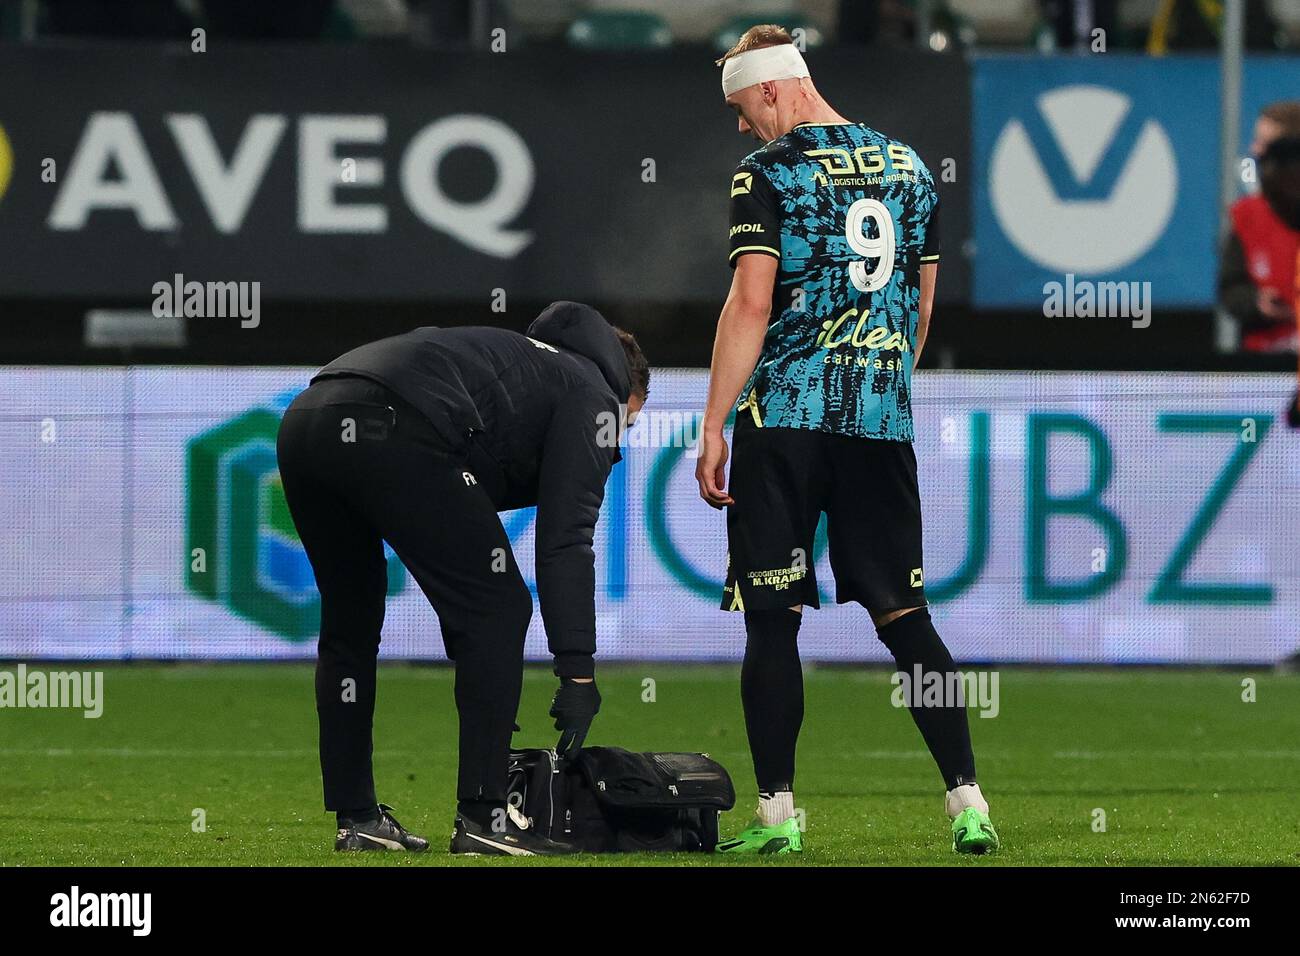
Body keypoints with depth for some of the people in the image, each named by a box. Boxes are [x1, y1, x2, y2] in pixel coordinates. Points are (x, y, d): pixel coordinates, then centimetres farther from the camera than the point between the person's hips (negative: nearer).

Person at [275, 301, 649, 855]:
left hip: (303, 421, 8)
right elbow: (566, 540, 3)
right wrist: (578, 673, 2)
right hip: (390, 432, -8)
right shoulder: (593, 397, 19)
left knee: (350, 623, 24)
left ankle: (356, 816, 24)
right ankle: (482, 818, 1)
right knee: (498, 608, 4)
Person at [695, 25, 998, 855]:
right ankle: (969, 805, 1)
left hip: (785, 415, -5)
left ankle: (778, 814, 0)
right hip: (882, 420, 5)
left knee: (774, 619, 1)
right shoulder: (907, 167, 12)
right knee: (904, 614, 8)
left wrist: (714, 428, -11)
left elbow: (752, 303, -13)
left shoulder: (771, 173, -6)